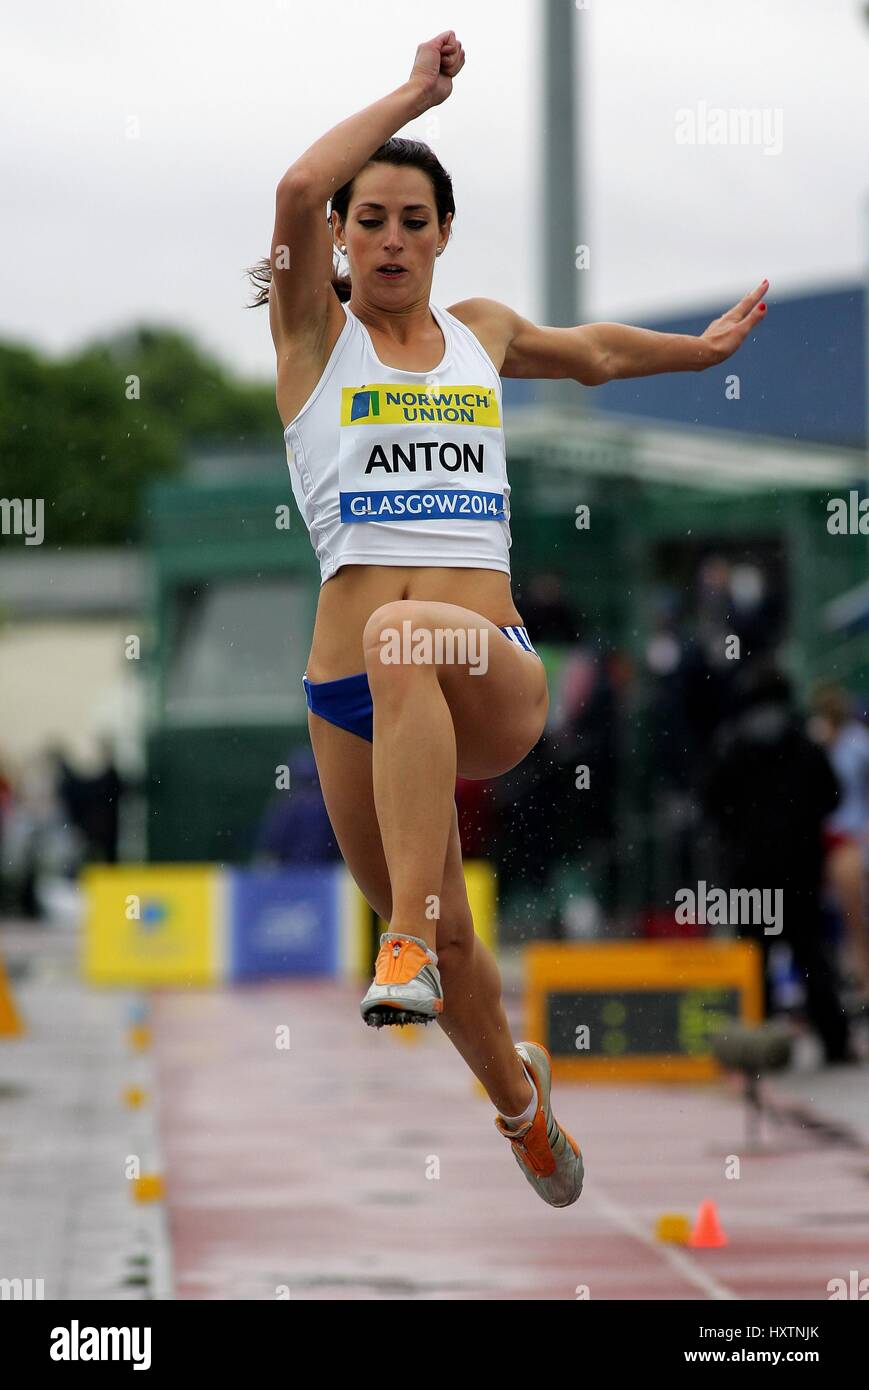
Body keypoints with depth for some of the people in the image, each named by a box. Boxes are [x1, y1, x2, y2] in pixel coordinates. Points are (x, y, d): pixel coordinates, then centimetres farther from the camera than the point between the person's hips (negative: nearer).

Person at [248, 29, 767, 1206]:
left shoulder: (481, 334, 16)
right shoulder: (314, 330, 6)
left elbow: (593, 351, 39)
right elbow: (300, 189, -13)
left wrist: (700, 350, 45)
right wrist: (419, 91, -5)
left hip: (494, 684, 0)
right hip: (351, 698, 0)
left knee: (402, 638, -38)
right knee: (446, 939, 10)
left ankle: (410, 946, -41)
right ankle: (516, 1092, 43)